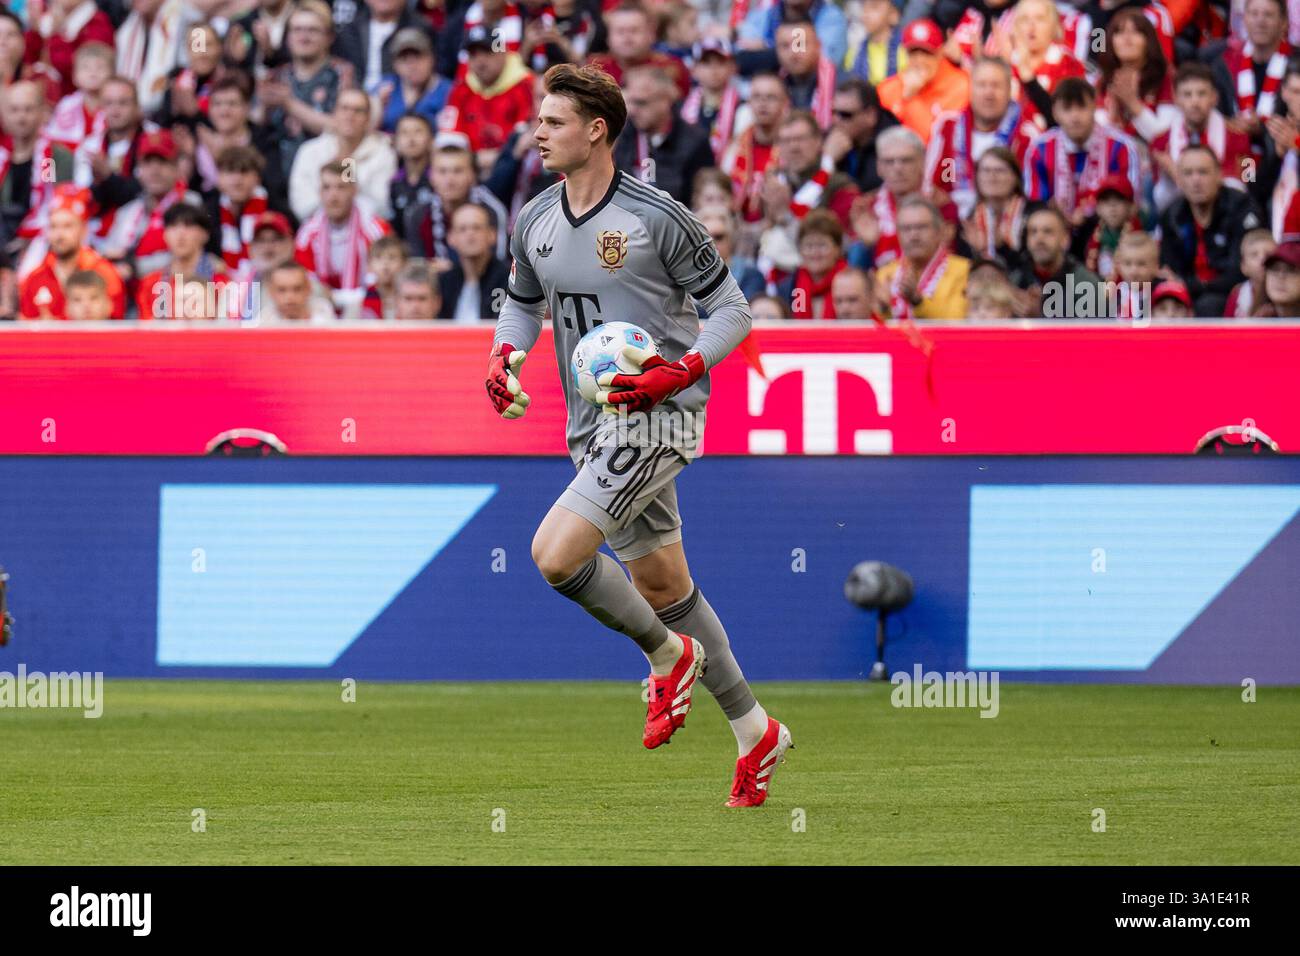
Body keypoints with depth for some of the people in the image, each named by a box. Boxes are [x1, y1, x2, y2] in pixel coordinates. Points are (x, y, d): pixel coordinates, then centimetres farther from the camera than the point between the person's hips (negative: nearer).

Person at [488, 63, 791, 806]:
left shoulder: (658, 219, -13)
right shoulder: (535, 223, 7)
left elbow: (733, 308, -6)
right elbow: (524, 300, 25)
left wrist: (682, 371, -21)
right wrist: (504, 357, 4)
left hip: (656, 416, -8)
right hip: (594, 426, 8)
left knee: (555, 553, -21)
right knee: (662, 584, 13)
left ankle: (668, 654, 3)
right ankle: (755, 731, 26)